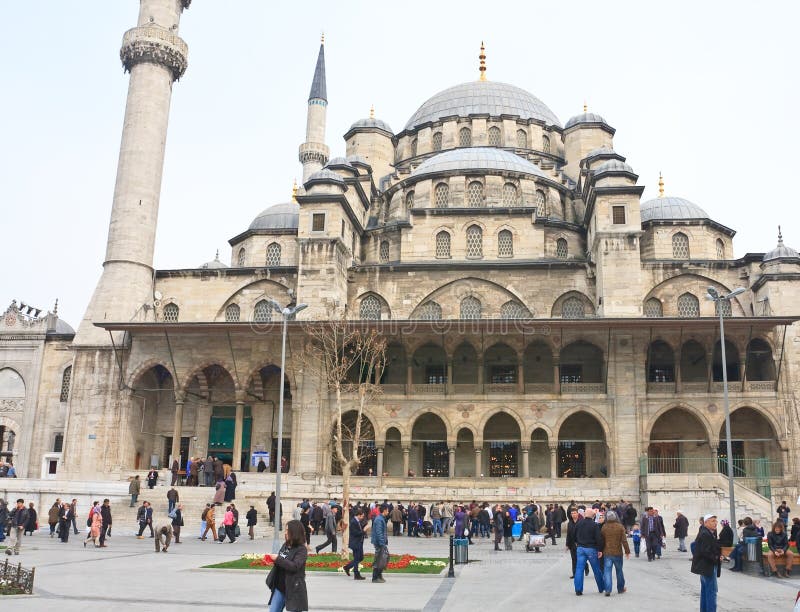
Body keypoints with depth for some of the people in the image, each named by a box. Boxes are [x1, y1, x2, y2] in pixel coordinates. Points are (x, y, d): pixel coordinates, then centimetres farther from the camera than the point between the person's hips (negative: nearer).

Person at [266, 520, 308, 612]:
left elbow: (294, 566, -26)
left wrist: (278, 559, -24)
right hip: (279, 587, 7)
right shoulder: (285, 545, 7)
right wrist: (273, 560, 0)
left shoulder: (301, 550, -13)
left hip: (293, 589, -7)